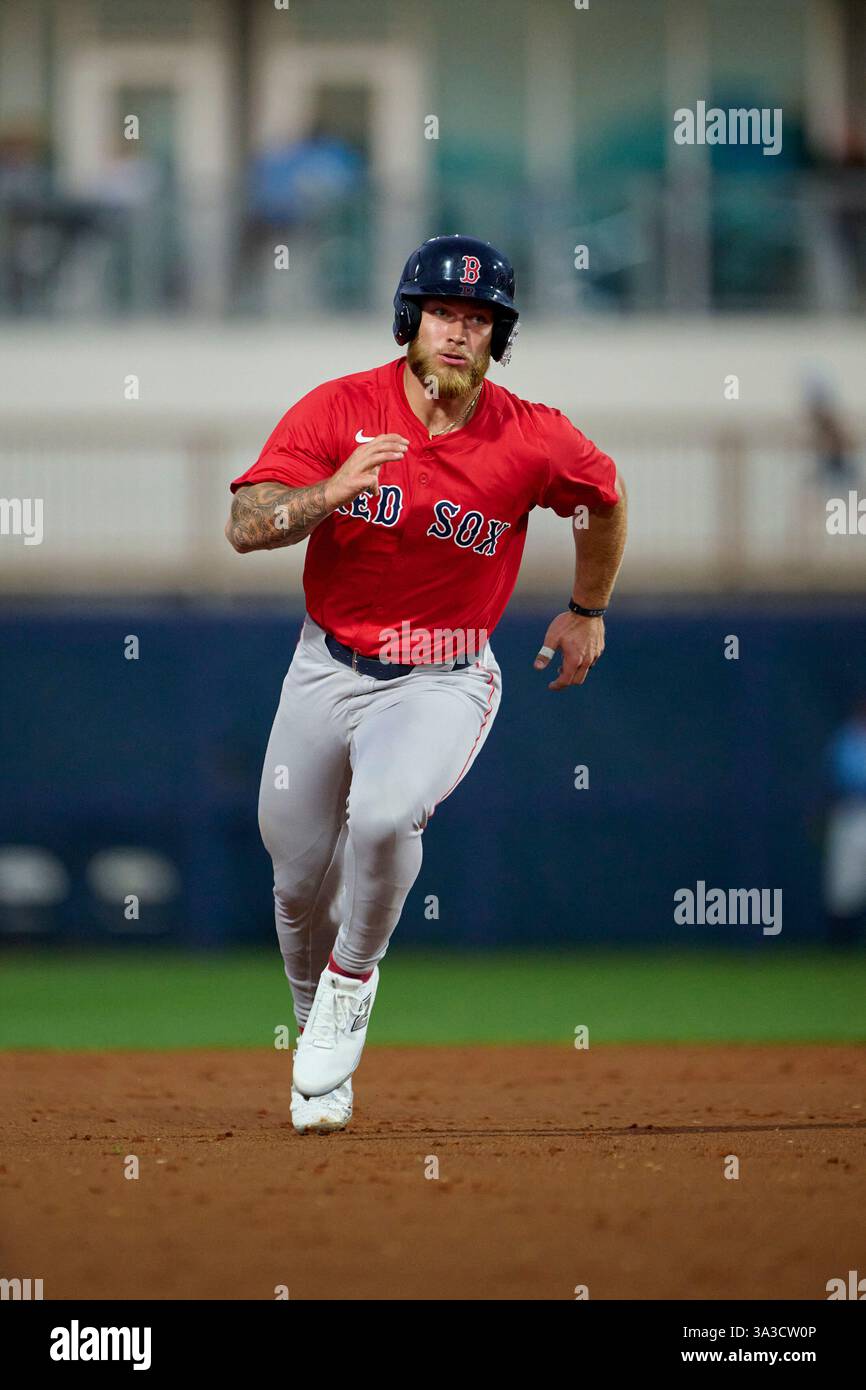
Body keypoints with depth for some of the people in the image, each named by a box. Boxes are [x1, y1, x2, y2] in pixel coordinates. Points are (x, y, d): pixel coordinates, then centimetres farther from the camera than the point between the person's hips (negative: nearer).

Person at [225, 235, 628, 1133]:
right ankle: (320, 1046, 37)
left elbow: (604, 496, 9)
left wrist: (587, 611, 19)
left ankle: (352, 980, -3)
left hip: (445, 680, -2)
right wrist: (335, 490, -38)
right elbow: (245, 528, -21)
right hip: (326, 669, 2)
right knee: (298, 880, 9)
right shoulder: (339, 411, -12)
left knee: (384, 815, -31)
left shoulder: (533, 442, -13)